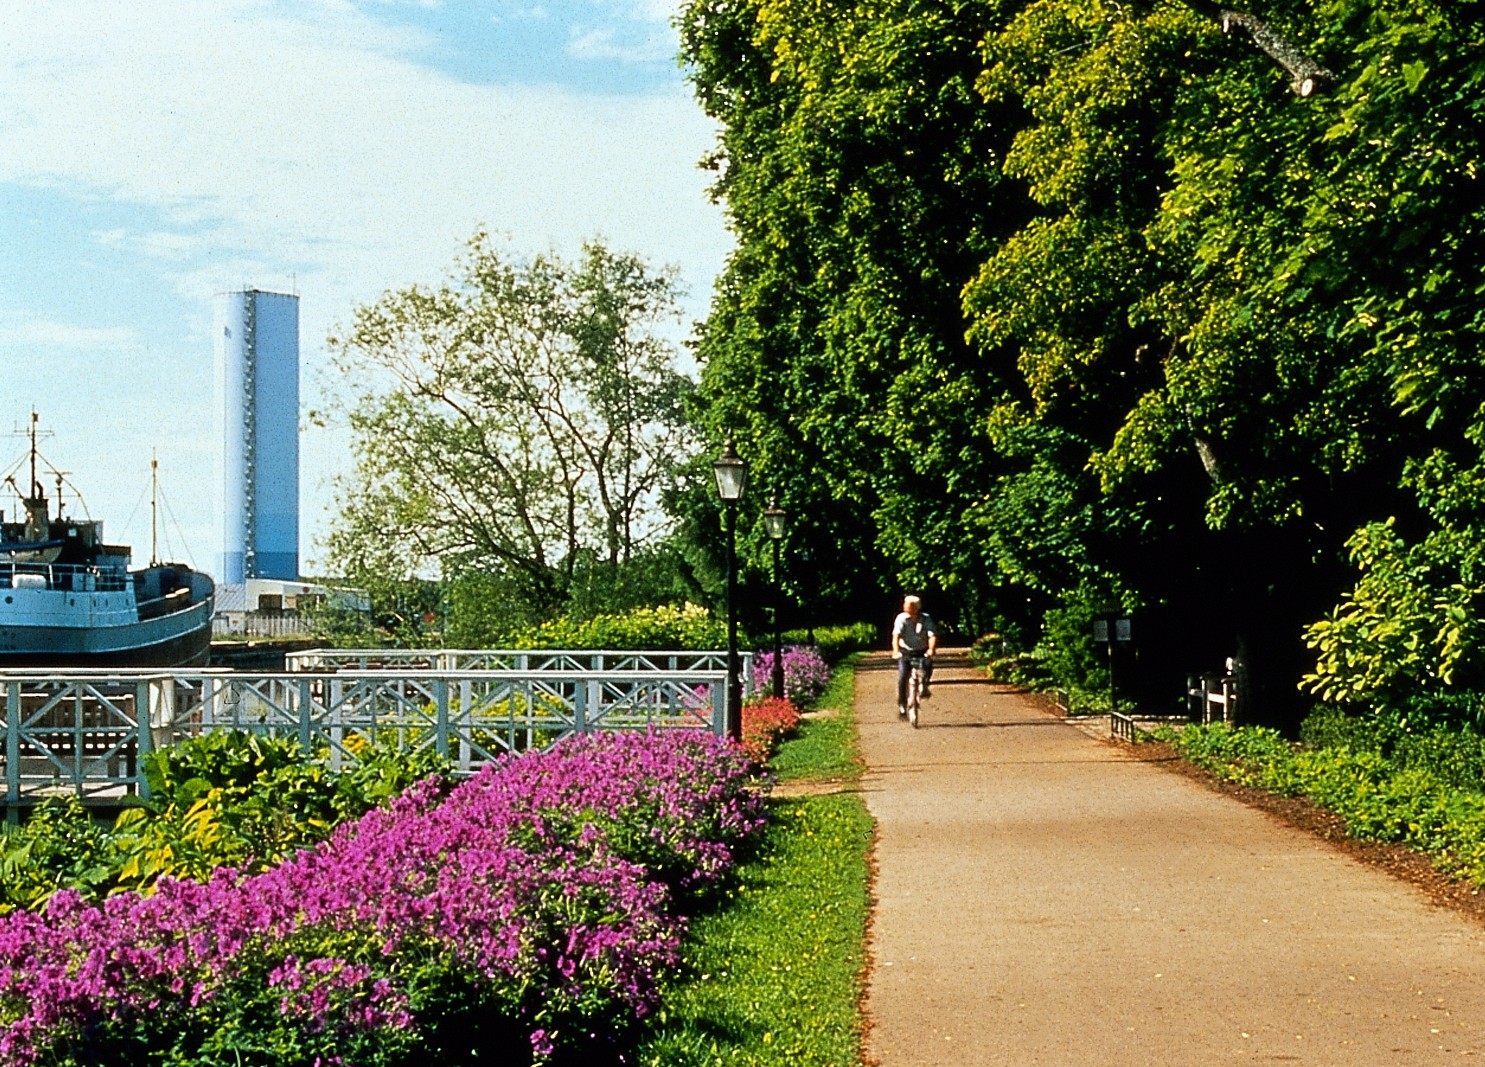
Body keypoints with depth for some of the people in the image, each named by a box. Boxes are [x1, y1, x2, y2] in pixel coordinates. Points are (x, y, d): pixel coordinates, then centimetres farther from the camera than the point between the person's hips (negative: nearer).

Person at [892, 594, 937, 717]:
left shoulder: (926, 619, -9)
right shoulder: (901, 618, -10)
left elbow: (932, 635, -21)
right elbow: (896, 635, -22)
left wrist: (931, 649, -39)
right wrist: (896, 651, -39)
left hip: (922, 651, 0)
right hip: (906, 651, 0)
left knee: (928, 664, -31)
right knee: (902, 676, -16)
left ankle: (924, 686, -5)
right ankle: (902, 704, -1)